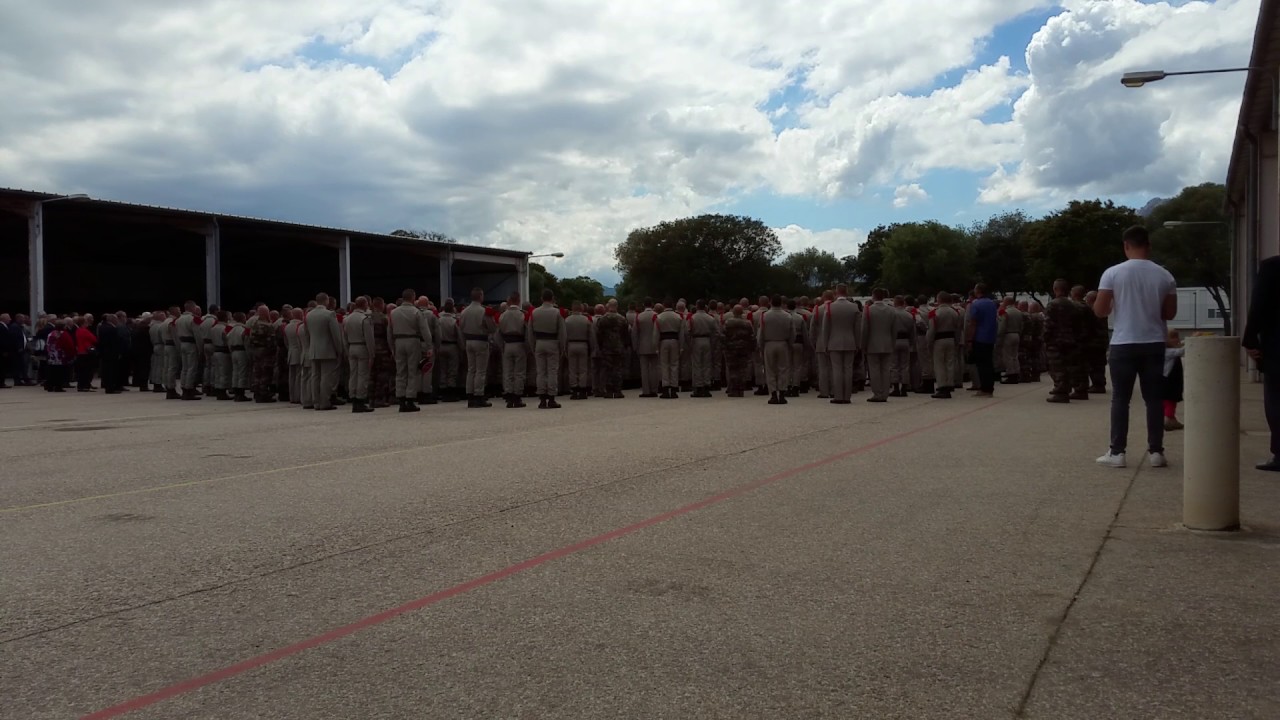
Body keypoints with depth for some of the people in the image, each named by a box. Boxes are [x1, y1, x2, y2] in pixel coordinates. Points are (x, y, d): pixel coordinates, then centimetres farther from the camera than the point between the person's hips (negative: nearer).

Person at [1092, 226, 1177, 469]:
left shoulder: (1113, 273, -7)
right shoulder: (1164, 275, 1)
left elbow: (1099, 310, -7)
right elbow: (1170, 313, 7)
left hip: (1123, 344, -2)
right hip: (1154, 344, 2)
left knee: (1120, 398, 4)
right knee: (1154, 398, 8)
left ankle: (1117, 452, 3)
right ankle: (1156, 451, 9)